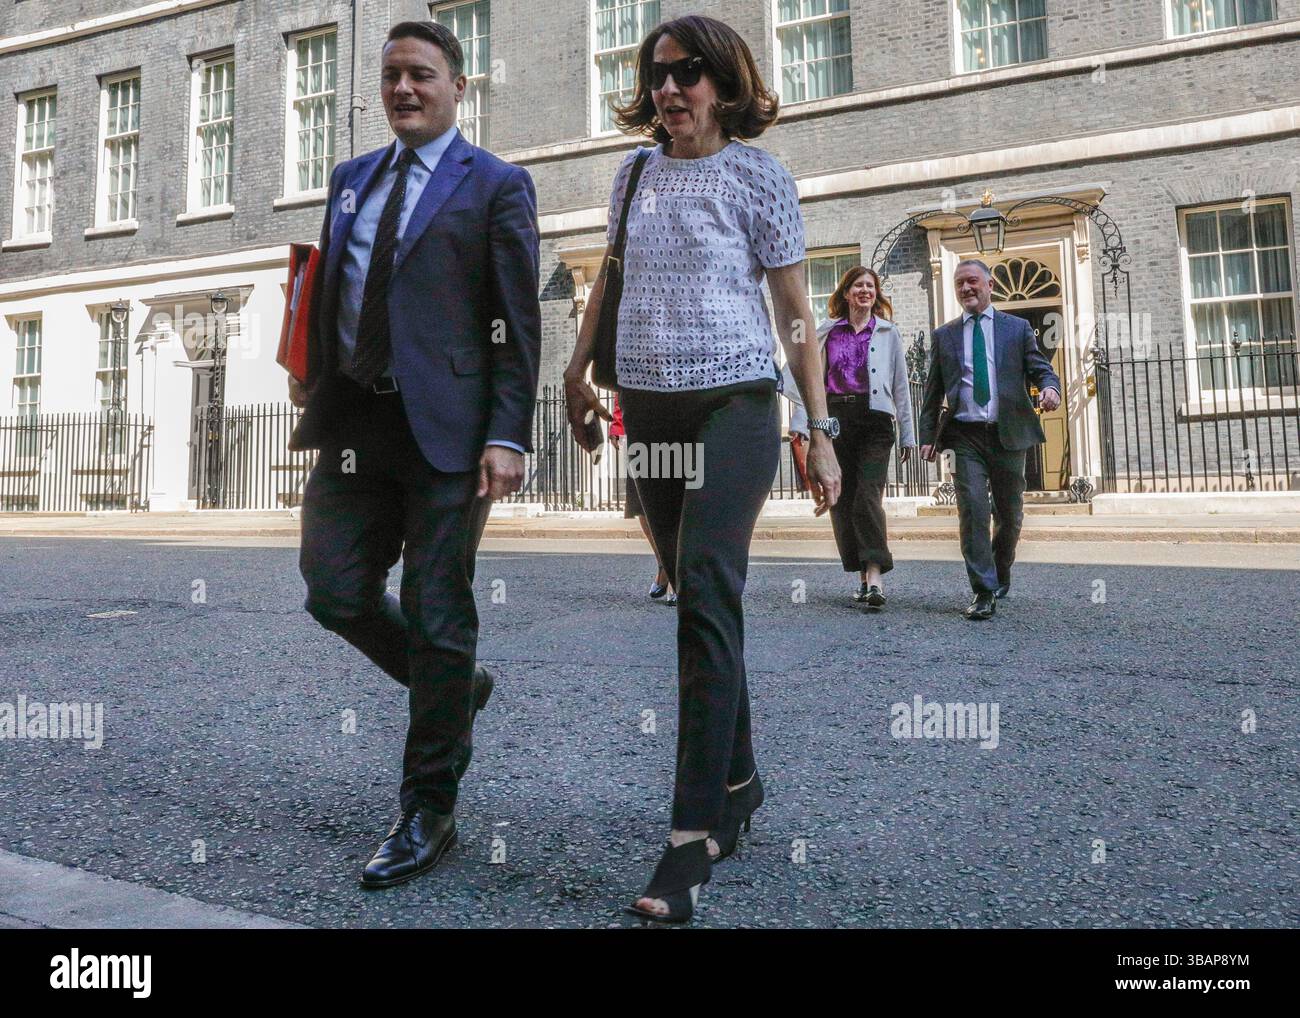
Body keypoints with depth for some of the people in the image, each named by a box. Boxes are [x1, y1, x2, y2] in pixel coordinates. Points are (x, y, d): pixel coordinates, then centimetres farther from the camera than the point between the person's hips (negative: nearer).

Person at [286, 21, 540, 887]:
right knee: (337, 594, 3)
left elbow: (519, 323, -5)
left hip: (443, 426, -6)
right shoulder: (351, 178, 20)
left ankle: (429, 813, 15)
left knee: (436, 618, -1)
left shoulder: (496, 186, 1)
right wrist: (316, 380, 13)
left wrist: (507, 435, -14)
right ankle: (458, 689, 31)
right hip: (355, 423, 6)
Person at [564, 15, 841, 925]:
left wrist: (821, 433, -5)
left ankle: (694, 833, -13)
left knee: (707, 594, -17)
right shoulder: (636, 171, 14)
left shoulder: (756, 173, 1)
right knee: (698, 600, 9)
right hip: (649, 407, 5)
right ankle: (738, 783, 24)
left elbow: (795, 311, -1)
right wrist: (577, 371, 23)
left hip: (733, 403, -5)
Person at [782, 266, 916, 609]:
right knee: (842, 500, 2)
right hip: (835, 418, 2)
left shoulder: (889, 333, 13)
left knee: (868, 496, -15)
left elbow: (901, 386, 12)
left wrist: (907, 434, 9)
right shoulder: (827, 332, 13)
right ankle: (865, 578, 12)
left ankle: (875, 577, -20)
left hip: (875, 419, -2)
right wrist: (801, 422, 1)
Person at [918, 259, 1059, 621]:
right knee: (973, 510, -13)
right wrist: (927, 435, 3)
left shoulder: (1018, 328, 11)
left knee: (1010, 515, 10)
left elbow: (1040, 369, 7)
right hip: (965, 436, -1)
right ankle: (984, 592, -11)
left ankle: (1000, 574, 34)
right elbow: (933, 390, 11)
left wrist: (1050, 387, -18)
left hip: (1008, 434, 1)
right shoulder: (943, 335, 12)